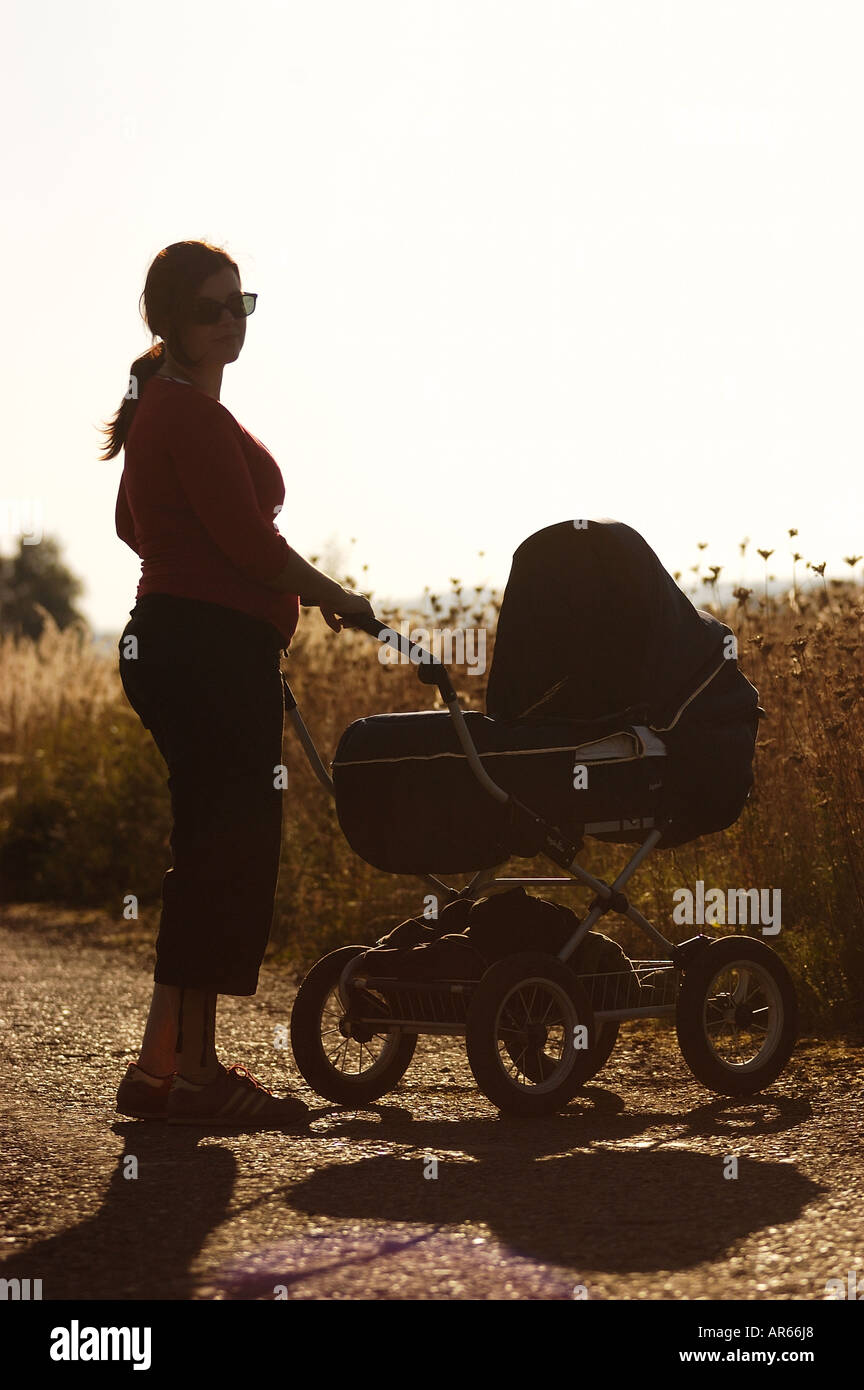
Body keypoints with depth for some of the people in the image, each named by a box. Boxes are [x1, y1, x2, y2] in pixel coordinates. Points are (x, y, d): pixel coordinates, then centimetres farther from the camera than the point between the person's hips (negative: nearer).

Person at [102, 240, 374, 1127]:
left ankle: (192, 1063, 15)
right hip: (209, 650, -11)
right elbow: (244, 535, -18)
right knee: (228, 850, -11)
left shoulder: (163, 405, 21)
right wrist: (330, 594, -4)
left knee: (214, 853, 11)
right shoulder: (191, 411, -13)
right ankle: (166, 1069, -11)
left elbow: (134, 525, 29)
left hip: (183, 646, 11)